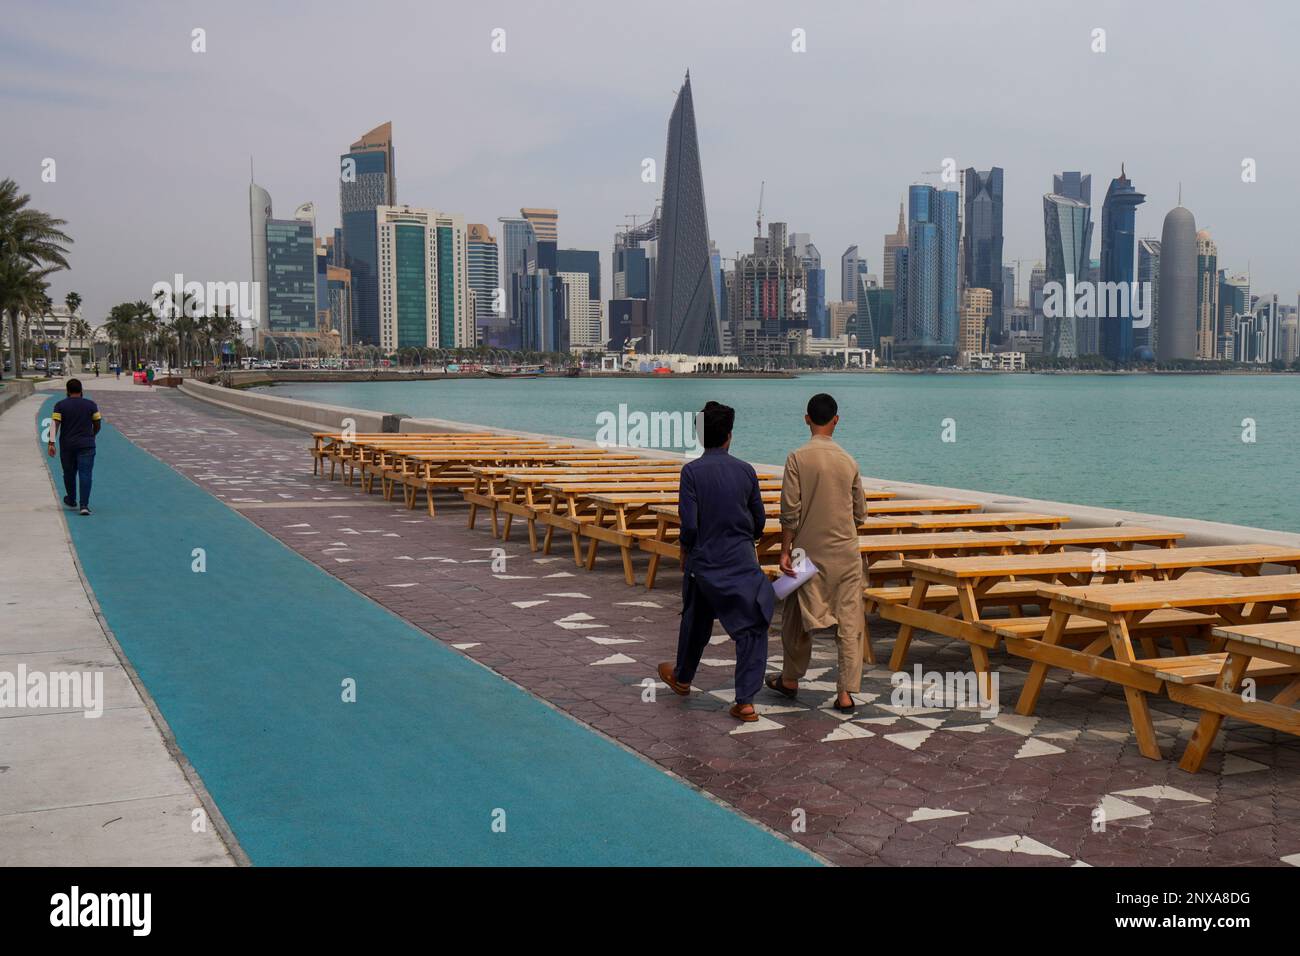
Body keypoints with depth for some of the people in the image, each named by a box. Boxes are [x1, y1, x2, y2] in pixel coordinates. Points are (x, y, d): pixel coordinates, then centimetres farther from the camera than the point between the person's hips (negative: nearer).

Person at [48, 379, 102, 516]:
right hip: (86, 445, -1)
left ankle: (71, 500, 35)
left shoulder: (60, 405, 0)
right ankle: (84, 505, -16)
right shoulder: (91, 405, 2)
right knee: (85, 474, -5)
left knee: (69, 473, 17)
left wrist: (51, 443, -13)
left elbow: (55, 425, -10)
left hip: (67, 445, 1)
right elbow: (97, 426, 7)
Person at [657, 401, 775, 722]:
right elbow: (759, 521, 6)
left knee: (696, 621, 21)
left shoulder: (692, 471, -11)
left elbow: (689, 524, -14)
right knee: (752, 628, 3)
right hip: (742, 561, 0)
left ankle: (682, 677, 43)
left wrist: (685, 552, 5)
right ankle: (745, 700, -5)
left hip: (704, 562, 0)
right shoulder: (746, 471, -2)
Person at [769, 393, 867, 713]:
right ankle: (846, 692, 2)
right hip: (846, 552, 2)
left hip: (809, 552, -2)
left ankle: (790, 680, 29)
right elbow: (860, 513, 9)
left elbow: (790, 511, -12)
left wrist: (785, 551, -4)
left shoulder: (798, 457, -9)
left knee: (796, 619, 14)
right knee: (849, 623, 4)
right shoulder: (849, 461, 1)